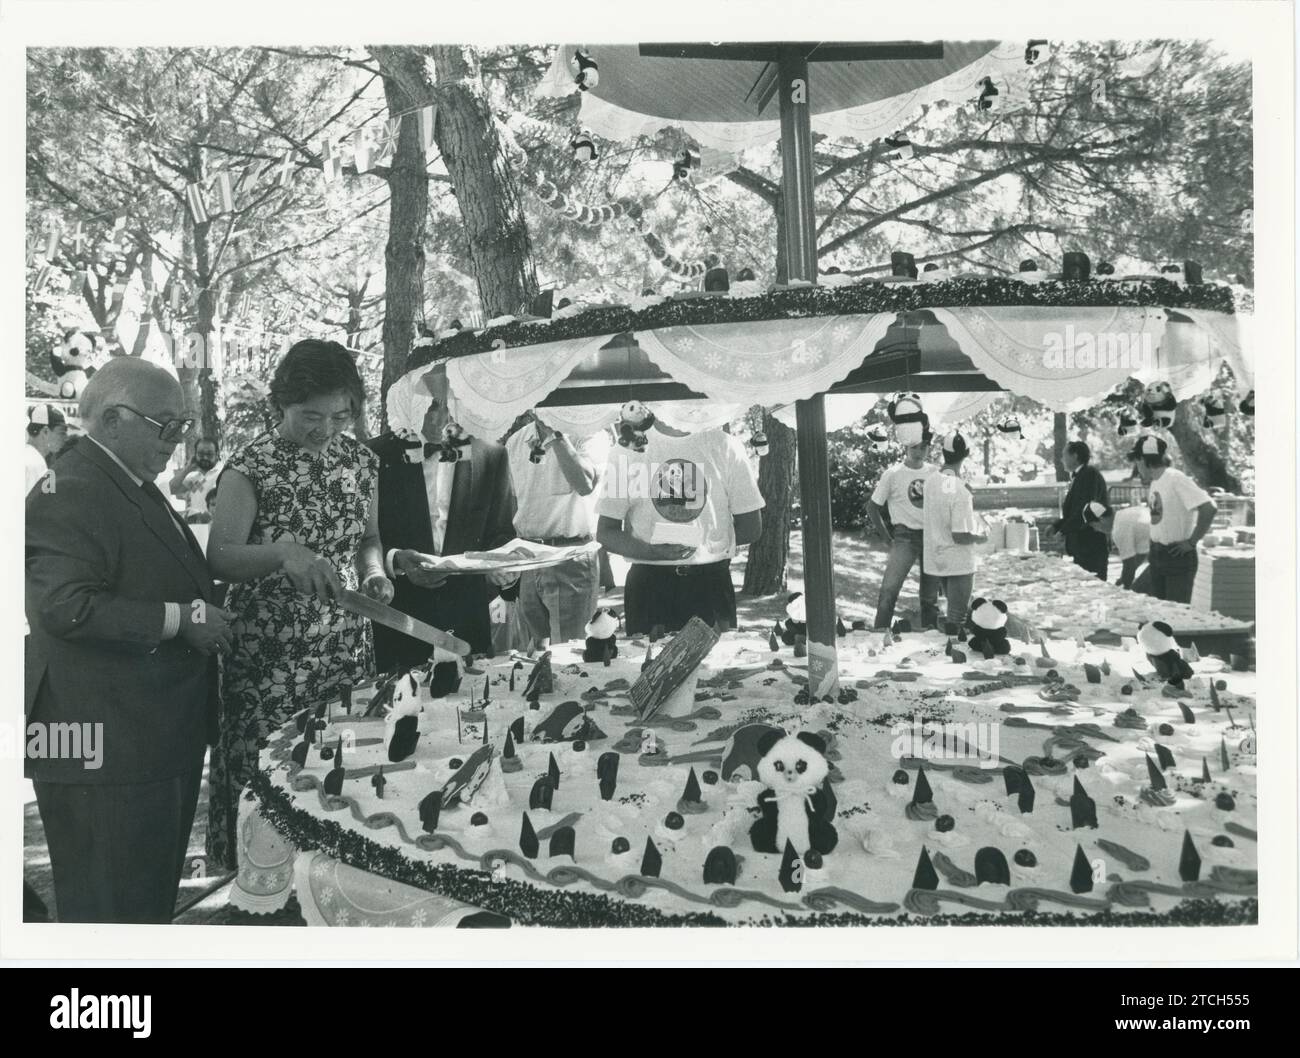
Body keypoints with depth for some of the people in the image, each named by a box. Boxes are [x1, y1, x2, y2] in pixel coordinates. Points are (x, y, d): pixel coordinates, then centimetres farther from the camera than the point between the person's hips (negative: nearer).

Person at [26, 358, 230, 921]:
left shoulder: (134, 487, 16)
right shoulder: (70, 494, -17)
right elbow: (65, 606, -28)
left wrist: (207, 610, 13)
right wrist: (179, 619, -23)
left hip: (163, 737, 10)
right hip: (108, 747, -10)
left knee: (153, 895, 21)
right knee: (112, 905, 3)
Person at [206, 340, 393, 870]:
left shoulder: (360, 459, 6)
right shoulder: (251, 465, -9)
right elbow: (219, 558, -14)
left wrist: (373, 571, -2)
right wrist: (284, 553, -32)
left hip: (346, 647, 4)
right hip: (268, 655, -4)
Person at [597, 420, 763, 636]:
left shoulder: (724, 445, 2)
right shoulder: (627, 449, 0)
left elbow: (751, 527, 7)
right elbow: (605, 532, -2)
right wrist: (654, 552, -18)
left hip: (712, 581, 1)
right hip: (648, 583, 0)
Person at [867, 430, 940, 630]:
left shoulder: (935, 473, 5)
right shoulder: (893, 474, -6)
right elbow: (872, 507, 0)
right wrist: (888, 539, -2)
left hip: (932, 537, 4)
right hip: (906, 536, -4)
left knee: (931, 595, 11)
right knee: (888, 590, -17)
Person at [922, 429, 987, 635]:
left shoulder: (931, 481, -2)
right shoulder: (960, 491, -24)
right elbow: (960, 536, -25)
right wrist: (981, 537, -5)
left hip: (936, 559, 7)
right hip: (959, 563, -7)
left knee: (955, 609, 22)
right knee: (957, 616, 4)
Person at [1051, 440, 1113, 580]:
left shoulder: (1090, 474, -11)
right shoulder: (1078, 476, 16)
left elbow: (1085, 512, -19)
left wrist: (1062, 530, -15)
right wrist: (1056, 526, 6)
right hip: (1082, 547, 9)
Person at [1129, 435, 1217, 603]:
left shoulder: (1176, 479, -18)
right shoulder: (1154, 482, 8)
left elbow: (1209, 509, -25)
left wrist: (1191, 542, -19)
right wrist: (1154, 548, 7)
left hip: (1177, 556, -8)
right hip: (1157, 556, 8)